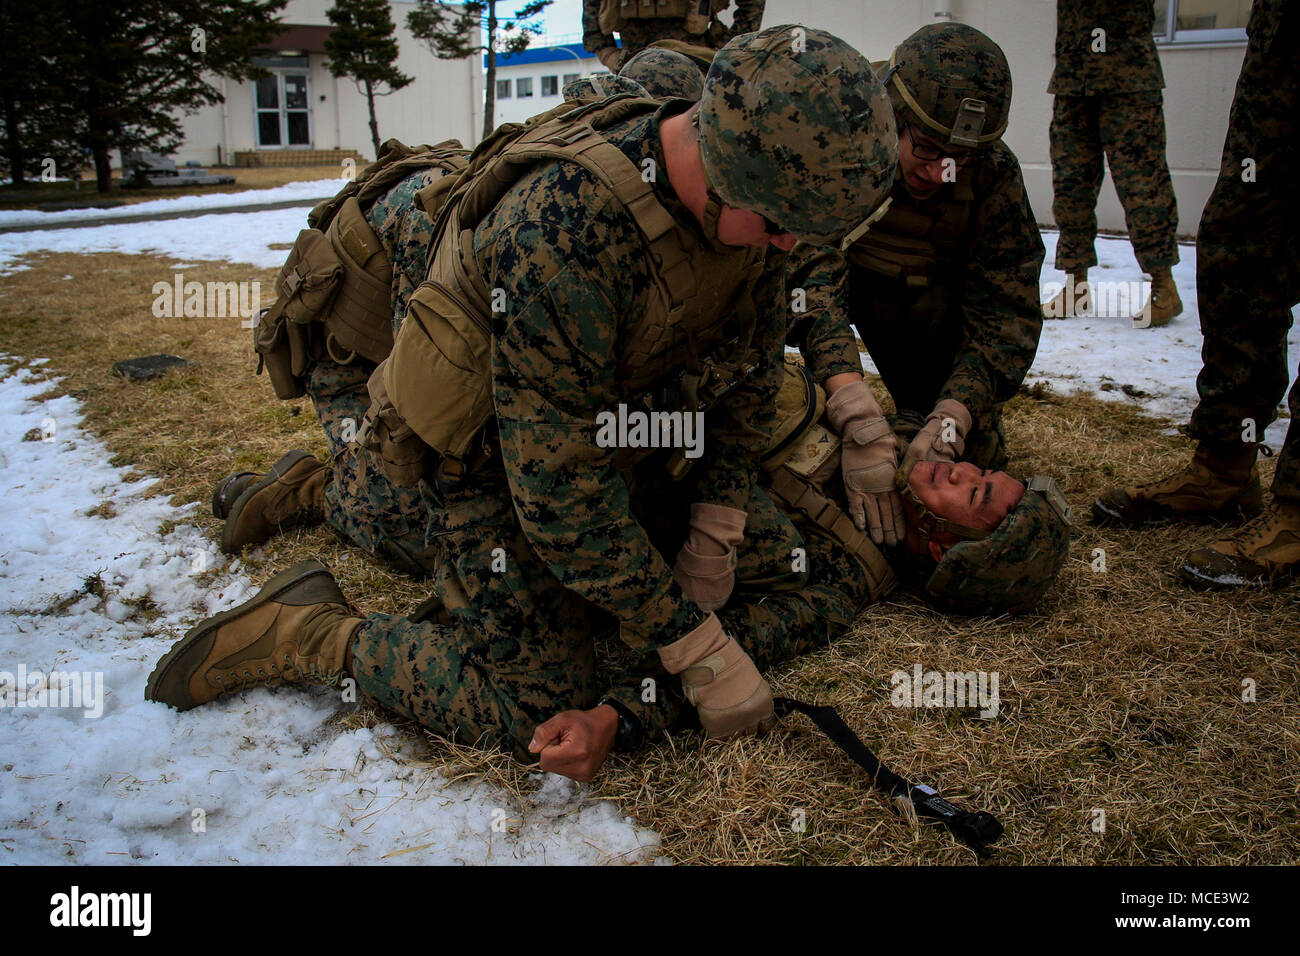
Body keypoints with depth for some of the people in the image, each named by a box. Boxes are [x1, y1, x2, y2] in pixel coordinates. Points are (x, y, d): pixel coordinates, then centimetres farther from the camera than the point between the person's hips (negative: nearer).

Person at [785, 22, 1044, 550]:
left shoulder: (994, 173, -25)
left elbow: (1006, 313, -26)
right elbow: (812, 274, -47)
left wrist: (948, 423, -43)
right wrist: (861, 426, -59)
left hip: (920, 296, 1)